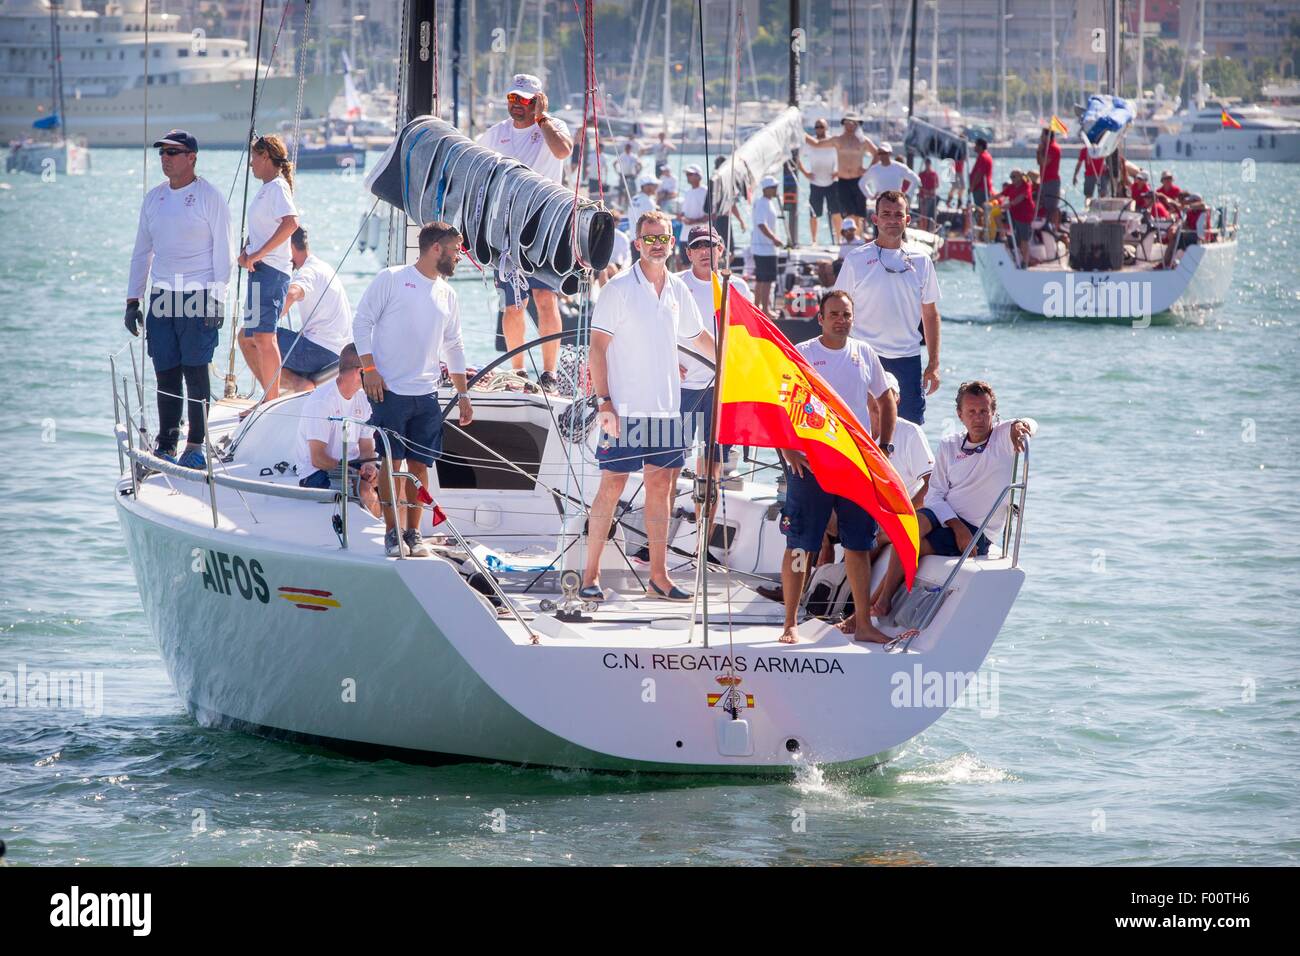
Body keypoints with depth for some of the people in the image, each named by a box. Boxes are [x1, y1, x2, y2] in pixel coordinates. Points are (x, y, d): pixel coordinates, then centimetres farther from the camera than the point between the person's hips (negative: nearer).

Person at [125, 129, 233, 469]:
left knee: (196, 371, -5)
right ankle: (166, 444, 10)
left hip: (198, 297, -5)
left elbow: (222, 250, -4)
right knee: (165, 373, 4)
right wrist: (133, 298, 13)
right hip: (162, 297, 5)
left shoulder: (209, 196, -3)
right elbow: (142, 250, 18)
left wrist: (218, 298, -11)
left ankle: (196, 445, 0)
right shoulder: (154, 197, 13)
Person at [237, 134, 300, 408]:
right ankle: (271, 397, 18)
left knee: (263, 336, -15)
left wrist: (258, 254, -23)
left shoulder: (277, 186, -9)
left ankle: (272, 402, -16)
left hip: (269, 270, -11)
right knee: (247, 338, 15)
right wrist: (247, 252, 8)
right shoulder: (267, 188, 21)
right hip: (263, 271, 11)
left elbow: (291, 223, -26)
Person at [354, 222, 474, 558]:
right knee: (393, 461, -5)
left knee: (420, 464, 3)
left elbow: (453, 347, 21)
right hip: (389, 390, -5)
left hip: (427, 394, 5)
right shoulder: (392, 279, -1)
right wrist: (369, 368, -11)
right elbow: (362, 322, -2)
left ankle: (413, 533, 11)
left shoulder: (447, 294, 15)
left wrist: (463, 394, 18)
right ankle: (392, 532, 3)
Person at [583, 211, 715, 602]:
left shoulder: (677, 290, 11)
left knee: (661, 486, 7)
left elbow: (698, 337, 27)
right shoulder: (618, 289, -7)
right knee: (612, 485, -4)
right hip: (625, 408, -6)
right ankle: (591, 575, 0)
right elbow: (597, 347, -9)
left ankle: (658, 576, 12)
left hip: (665, 408, 6)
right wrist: (604, 402, -16)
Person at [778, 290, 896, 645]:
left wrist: (884, 447, 12)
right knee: (799, 546, -3)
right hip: (809, 462, -4)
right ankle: (790, 625, 4)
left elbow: (886, 401, 22)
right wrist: (788, 450, -12)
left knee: (859, 545, 6)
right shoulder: (800, 355, -4)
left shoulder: (864, 354, 9)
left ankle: (863, 624, 13)